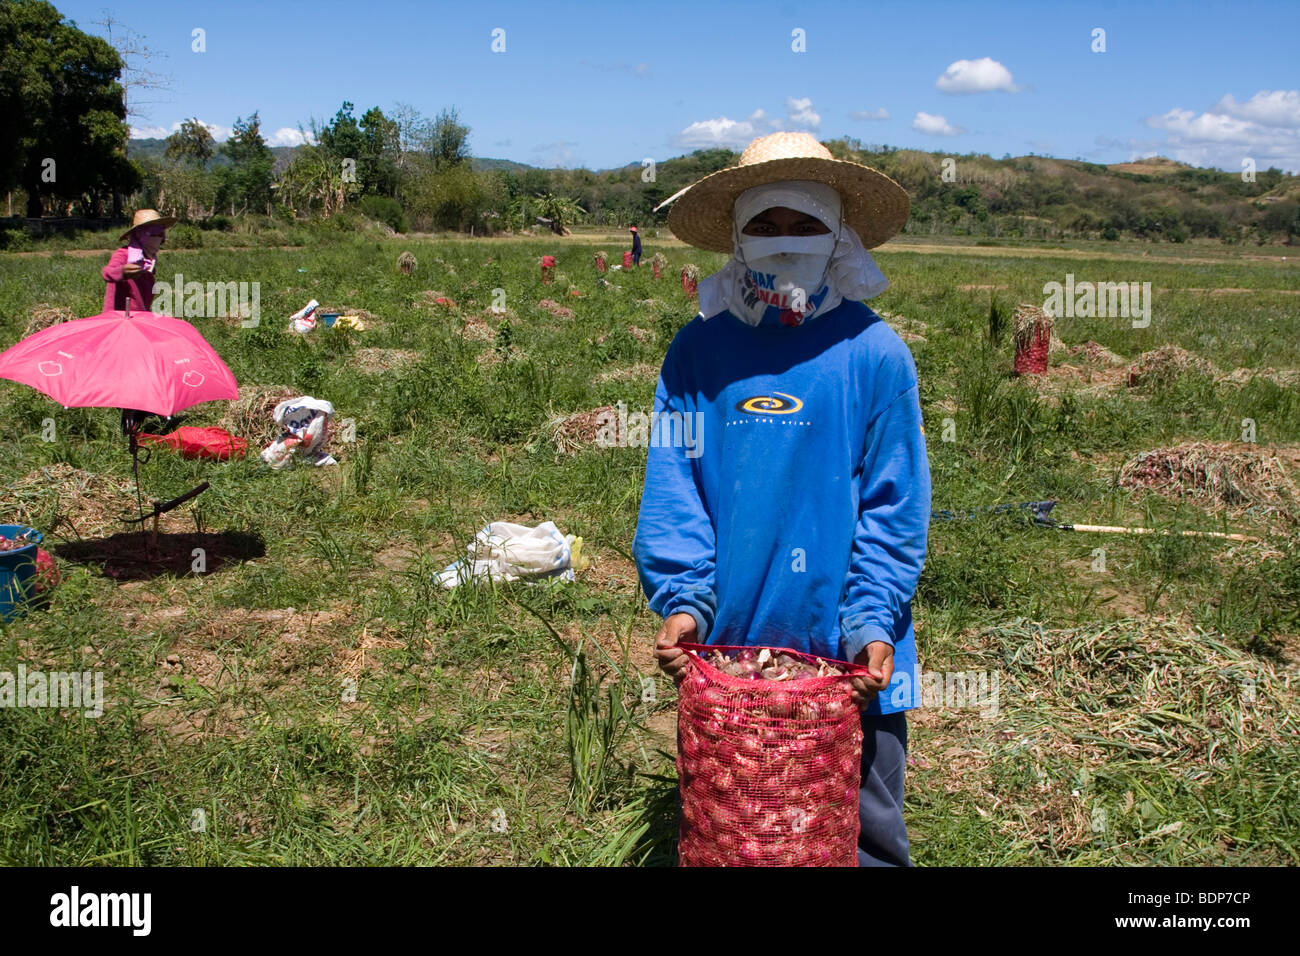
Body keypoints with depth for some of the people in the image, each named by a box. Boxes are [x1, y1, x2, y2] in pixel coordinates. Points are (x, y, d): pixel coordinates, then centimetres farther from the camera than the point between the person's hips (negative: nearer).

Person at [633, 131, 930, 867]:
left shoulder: (874, 352, -3)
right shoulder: (699, 350, 2)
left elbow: (895, 504, -3)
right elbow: (672, 486, 0)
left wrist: (871, 620, -11)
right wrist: (682, 600, -11)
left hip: (846, 658, -1)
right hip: (724, 648, 2)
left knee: (864, 834, 10)